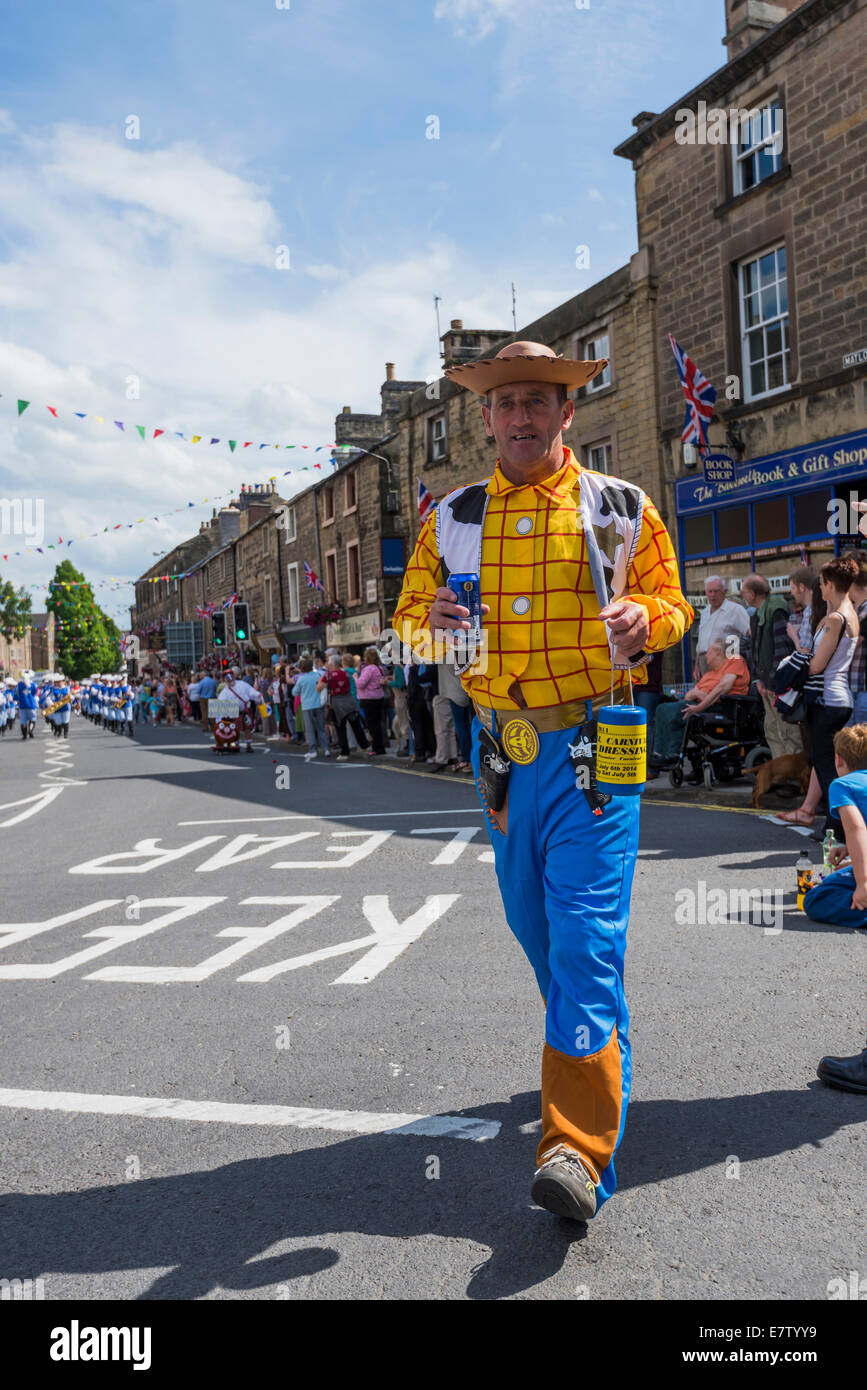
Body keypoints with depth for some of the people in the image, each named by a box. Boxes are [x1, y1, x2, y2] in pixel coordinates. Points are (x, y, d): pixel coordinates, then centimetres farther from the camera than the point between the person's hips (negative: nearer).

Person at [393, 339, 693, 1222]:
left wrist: (645, 618, -14)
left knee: (586, 942, -12)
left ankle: (578, 1149, -9)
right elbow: (407, 619, 13)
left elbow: (672, 602, 10)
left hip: (592, 750, -4)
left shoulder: (622, 509, 3)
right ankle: (596, 1060, 42)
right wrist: (429, 624, -11)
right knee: (538, 932, 16)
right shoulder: (449, 520, 9)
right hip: (502, 751, 4)